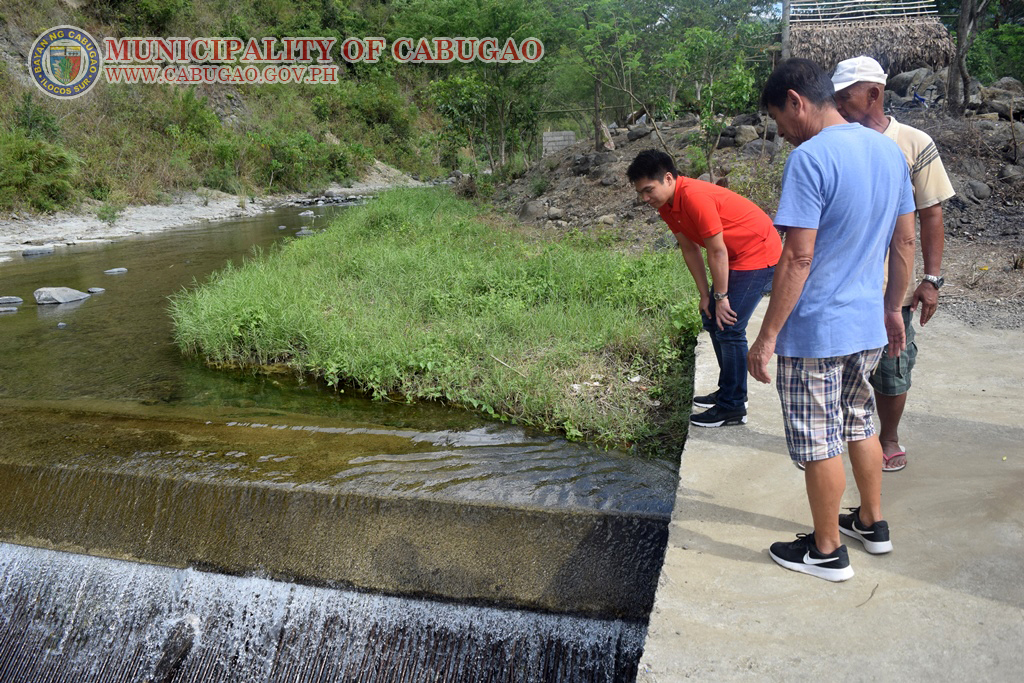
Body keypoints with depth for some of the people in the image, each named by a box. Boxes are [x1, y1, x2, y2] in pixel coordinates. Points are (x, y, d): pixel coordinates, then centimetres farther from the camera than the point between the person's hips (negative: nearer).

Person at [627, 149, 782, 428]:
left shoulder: (694, 197, -29)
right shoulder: (667, 206, 0)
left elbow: (717, 251, -24)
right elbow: (690, 249, 5)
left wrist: (721, 297, -17)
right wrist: (706, 295, 3)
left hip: (758, 255, -10)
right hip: (737, 257, 10)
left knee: (728, 328, -12)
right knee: (712, 319, 15)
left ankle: (733, 407, -2)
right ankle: (729, 391, 28)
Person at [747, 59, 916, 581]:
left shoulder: (810, 158, -19)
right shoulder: (889, 150, 7)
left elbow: (798, 258, -22)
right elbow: (905, 241, 13)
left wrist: (767, 337, -17)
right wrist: (893, 308, 23)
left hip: (815, 332, -8)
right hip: (868, 325, 8)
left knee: (818, 443, 6)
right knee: (859, 424, 24)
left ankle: (826, 551, 20)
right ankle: (872, 523, 39)